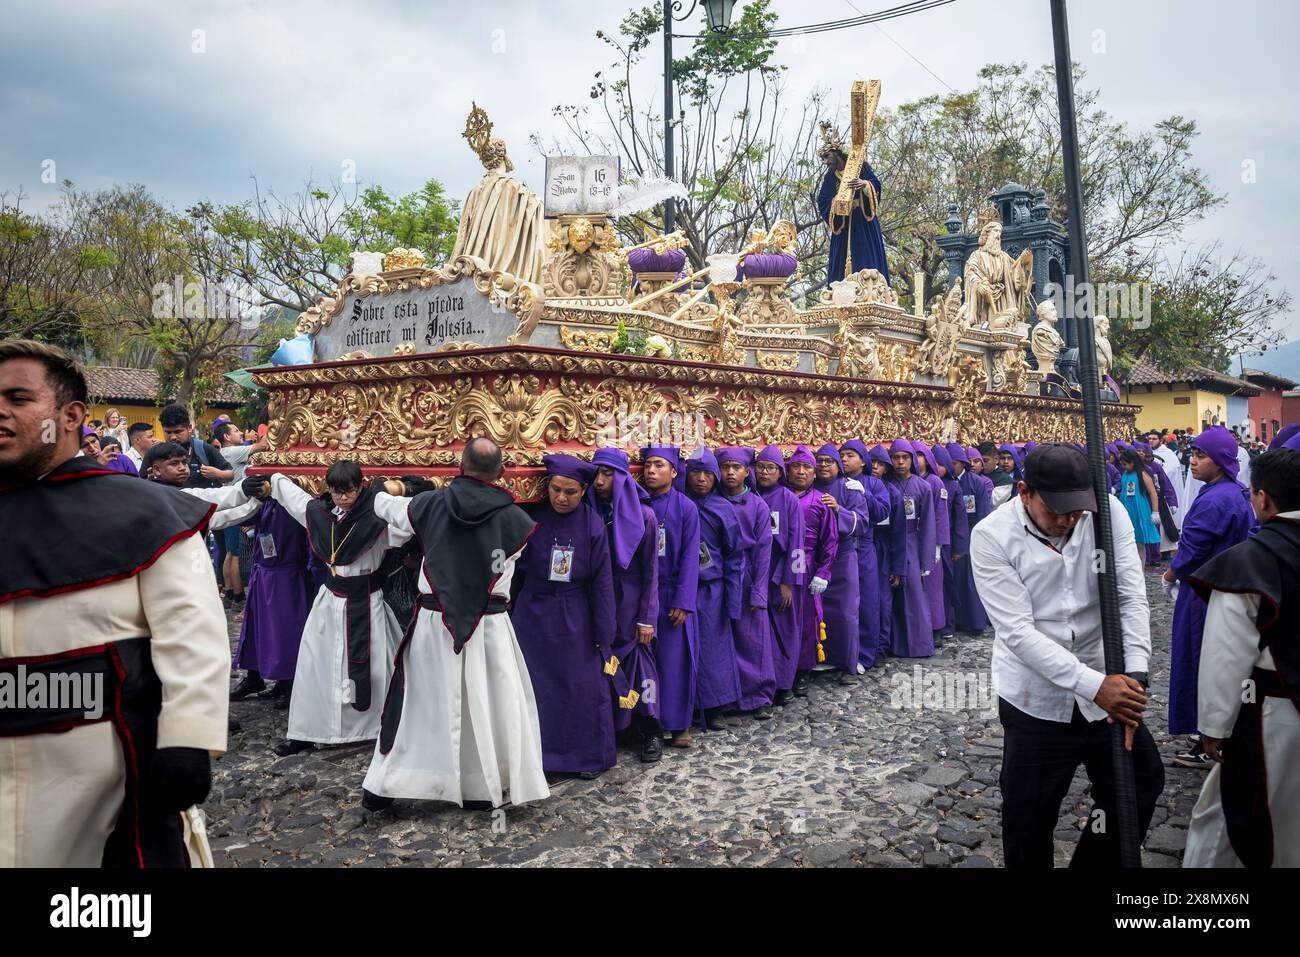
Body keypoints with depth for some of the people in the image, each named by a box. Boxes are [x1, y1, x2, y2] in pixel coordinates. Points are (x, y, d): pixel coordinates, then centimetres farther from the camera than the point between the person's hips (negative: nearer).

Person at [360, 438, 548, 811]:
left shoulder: (428, 504, -5)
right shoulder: (514, 518, -9)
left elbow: (384, 505, 14)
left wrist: (391, 489, 38)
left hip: (434, 622, 2)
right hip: (488, 625, -2)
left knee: (418, 700, 15)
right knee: (488, 703, 12)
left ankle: (382, 787, 25)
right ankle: (485, 788, 22)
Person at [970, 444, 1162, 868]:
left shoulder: (1107, 511, -8)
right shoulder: (991, 537, -18)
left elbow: (1132, 598, -11)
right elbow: (1018, 632, -22)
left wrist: (1133, 676, -25)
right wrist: (1095, 685, -30)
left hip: (1109, 688, 4)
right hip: (1036, 701, -3)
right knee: (1027, 828, 7)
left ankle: (1096, 862, 40)